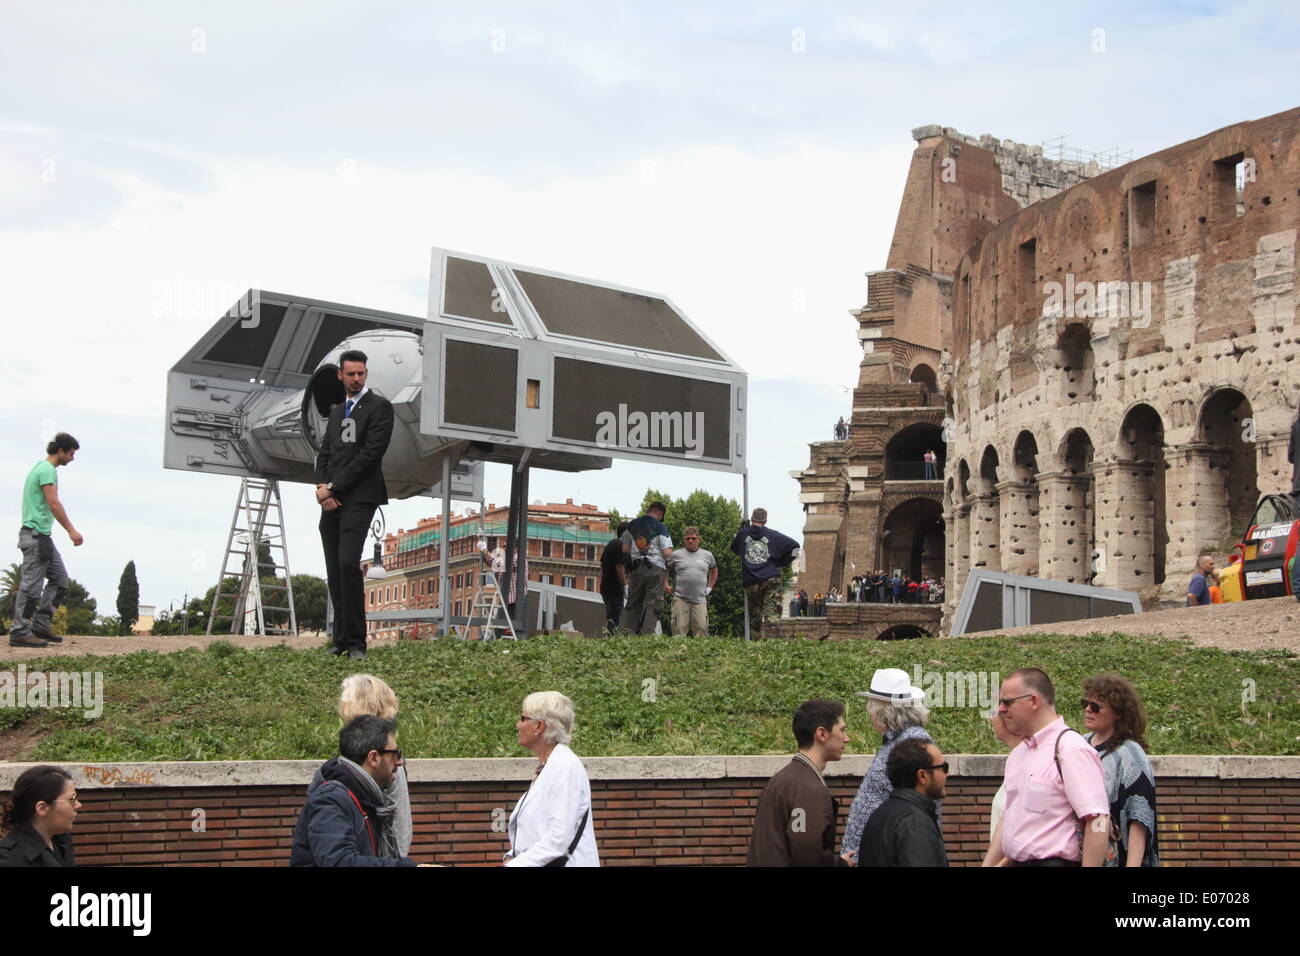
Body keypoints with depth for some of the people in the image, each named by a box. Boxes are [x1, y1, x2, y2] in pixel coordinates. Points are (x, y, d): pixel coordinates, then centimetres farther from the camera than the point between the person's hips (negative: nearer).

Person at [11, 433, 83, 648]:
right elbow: (54, 504, -20)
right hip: (36, 534, -11)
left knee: (59, 577, 11)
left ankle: (41, 624, 11)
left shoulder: (41, 467, 19)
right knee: (32, 584, -7)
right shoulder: (48, 470, -14)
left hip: (42, 536, 11)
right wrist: (72, 531, -20)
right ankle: (20, 632, -4)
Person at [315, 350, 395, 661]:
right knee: (334, 572, 5)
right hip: (331, 503, 7)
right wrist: (322, 488, -3)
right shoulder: (337, 411, 22)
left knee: (348, 563, -19)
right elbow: (324, 453, 17)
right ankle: (341, 640, 10)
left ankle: (355, 643, -14)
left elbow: (371, 453, -11)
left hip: (359, 498, -7)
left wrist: (333, 488, -11)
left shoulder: (379, 406, -1)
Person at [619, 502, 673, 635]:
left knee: (633, 603, 10)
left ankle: (628, 632, 3)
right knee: (653, 604, 0)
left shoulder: (632, 525, 8)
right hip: (656, 569, -4)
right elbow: (667, 553, -12)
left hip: (636, 568, 4)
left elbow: (625, 548, 12)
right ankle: (647, 633, -8)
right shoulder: (660, 527, -6)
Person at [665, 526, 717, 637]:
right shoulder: (676, 555, 6)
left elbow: (714, 570, 29)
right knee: (679, 629, -7)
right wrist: (665, 586, 8)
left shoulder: (707, 555, 12)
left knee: (702, 629, -8)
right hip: (680, 599, -1)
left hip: (700, 600, 1)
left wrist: (710, 587, 19)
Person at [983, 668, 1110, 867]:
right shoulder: (1017, 755, 15)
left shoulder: (1071, 749, -12)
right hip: (1015, 861, 8)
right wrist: (987, 864, 16)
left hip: (1054, 860, -8)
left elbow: (1098, 822, -19)